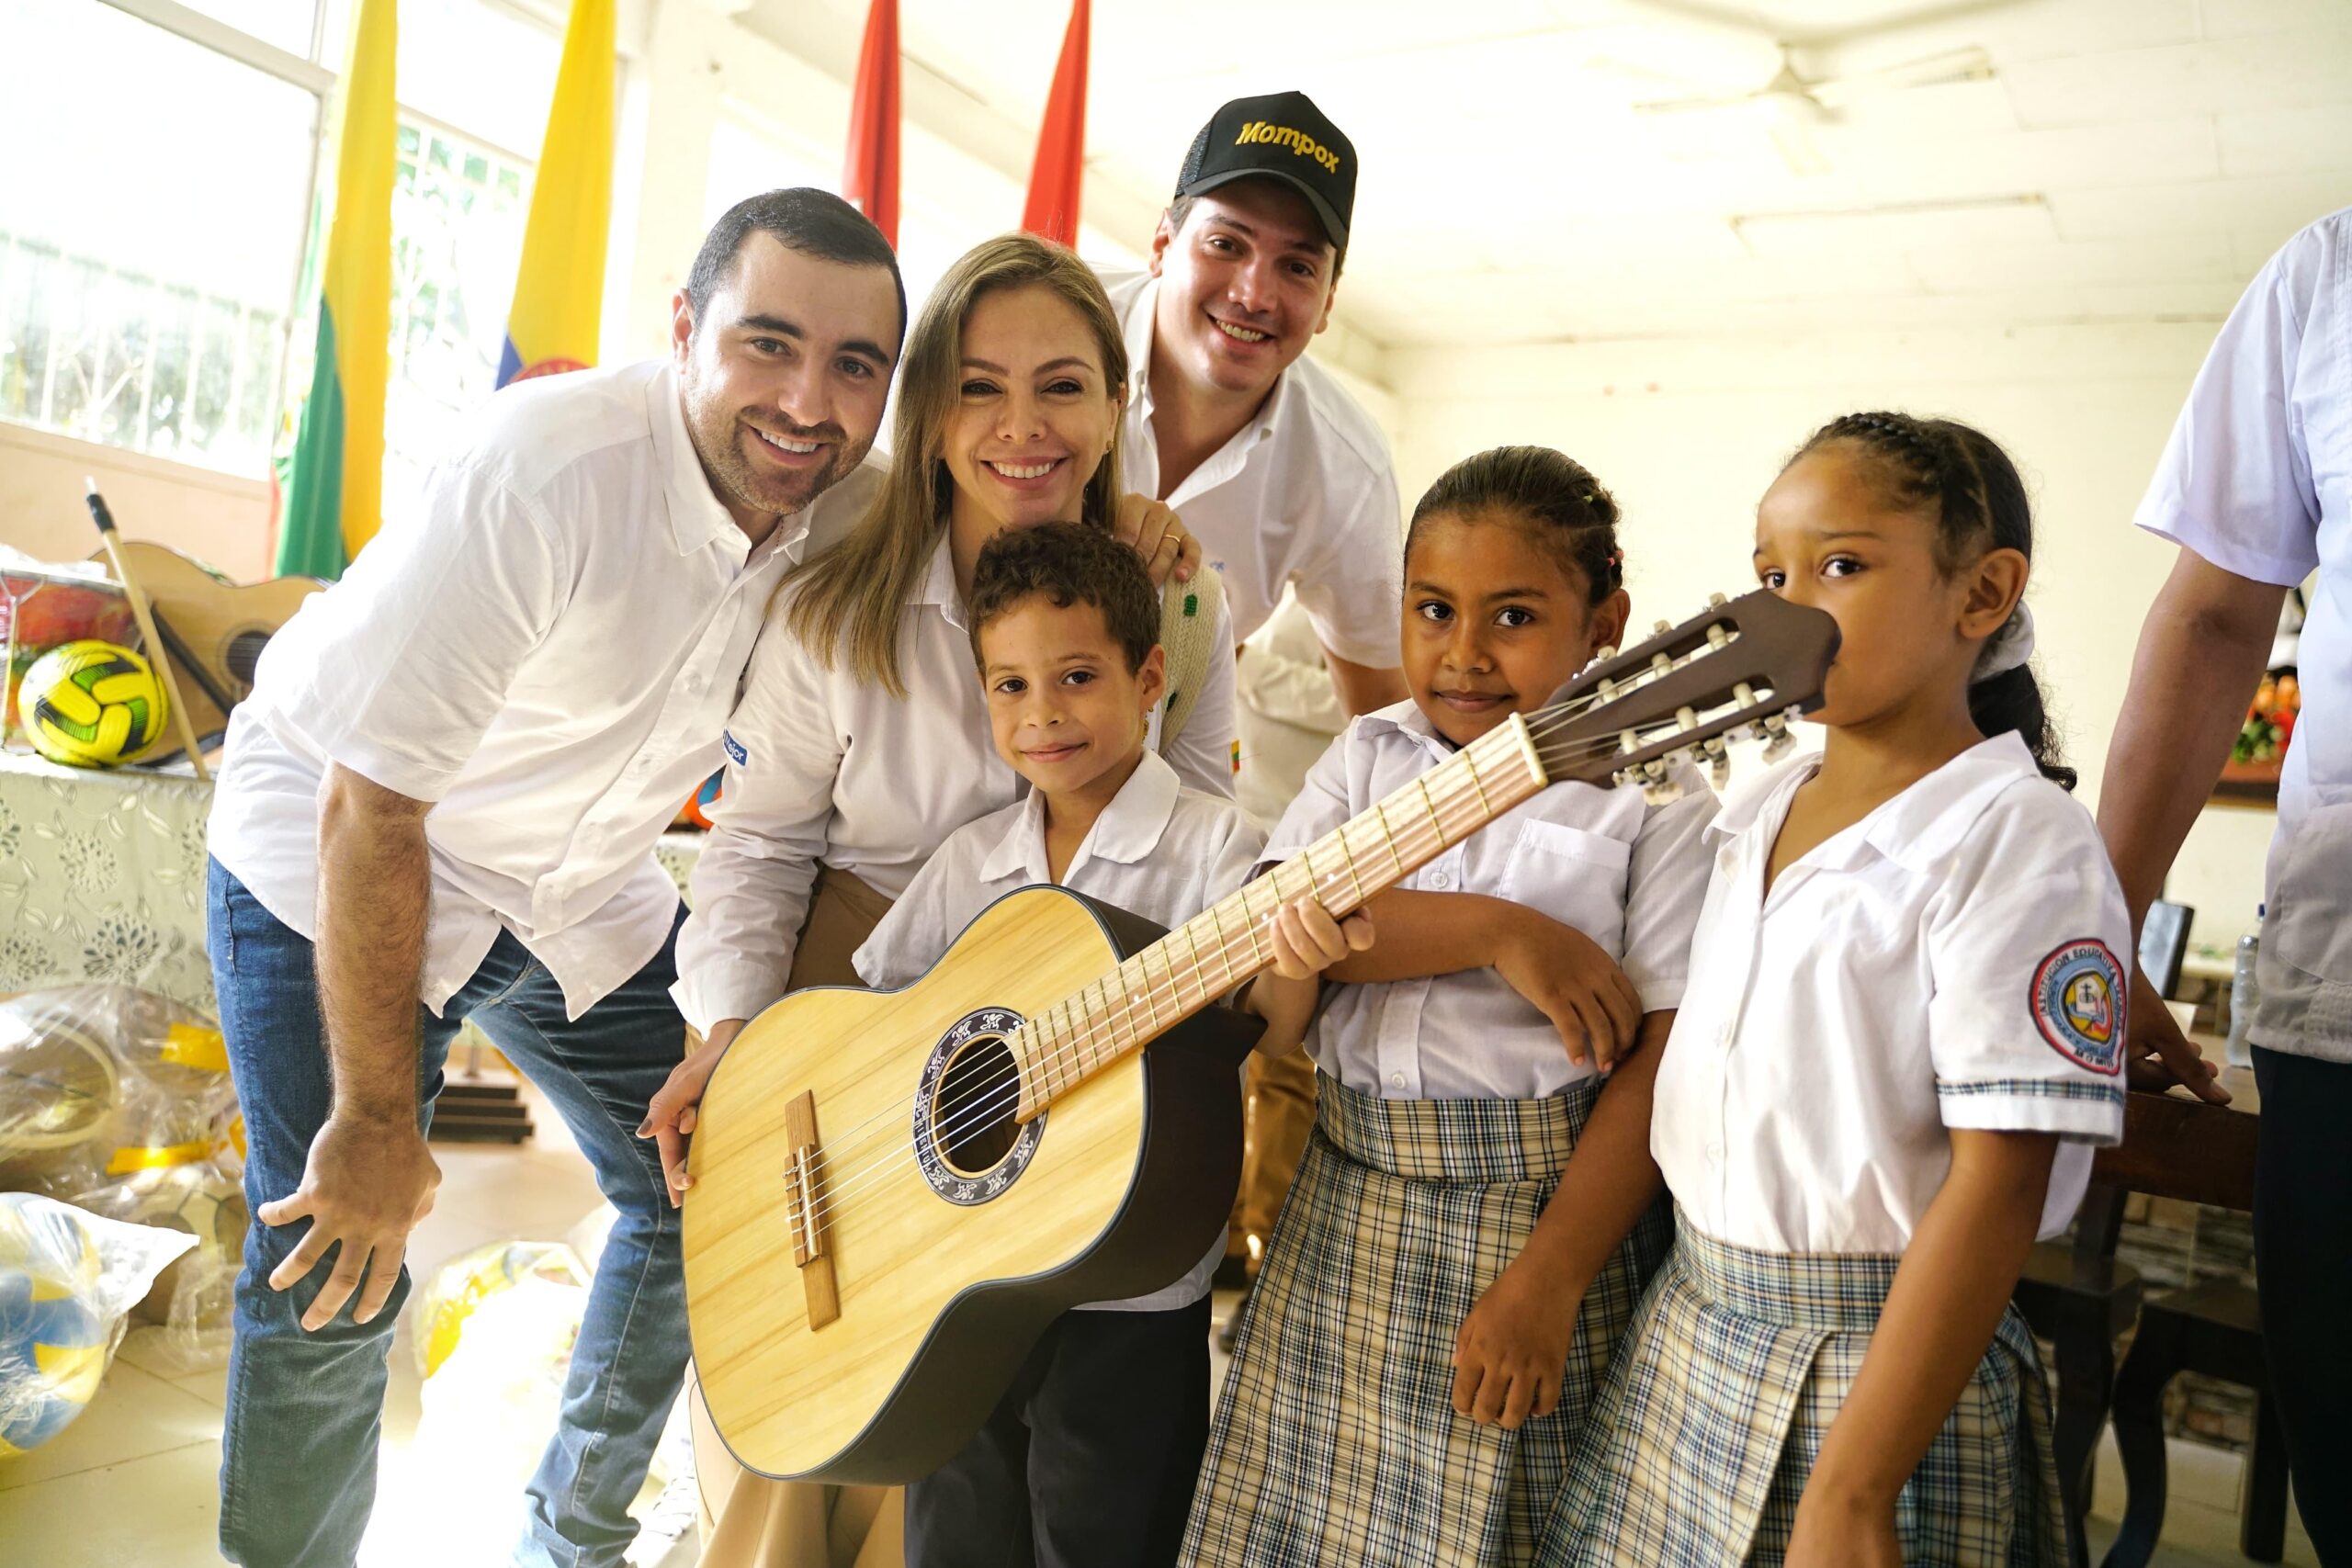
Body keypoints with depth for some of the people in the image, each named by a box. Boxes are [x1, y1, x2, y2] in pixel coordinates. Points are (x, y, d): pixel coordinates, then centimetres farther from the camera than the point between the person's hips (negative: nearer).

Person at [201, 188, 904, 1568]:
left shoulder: (857, 515, -13)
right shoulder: (551, 469, -32)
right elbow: (369, 803, -28)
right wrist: (376, 1117, -21)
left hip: (586, 888, 6)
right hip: (333, 861, -5)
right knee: (333, 1277, -10)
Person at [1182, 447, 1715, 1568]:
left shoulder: (1652, 799, -6)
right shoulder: (1369, 754, 7)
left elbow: (1663, 1057, -11)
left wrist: (1547, 1283, -16)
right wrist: (1494, 932, -18)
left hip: (1543, 1208, -4)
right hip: (1353, 1200, 4)